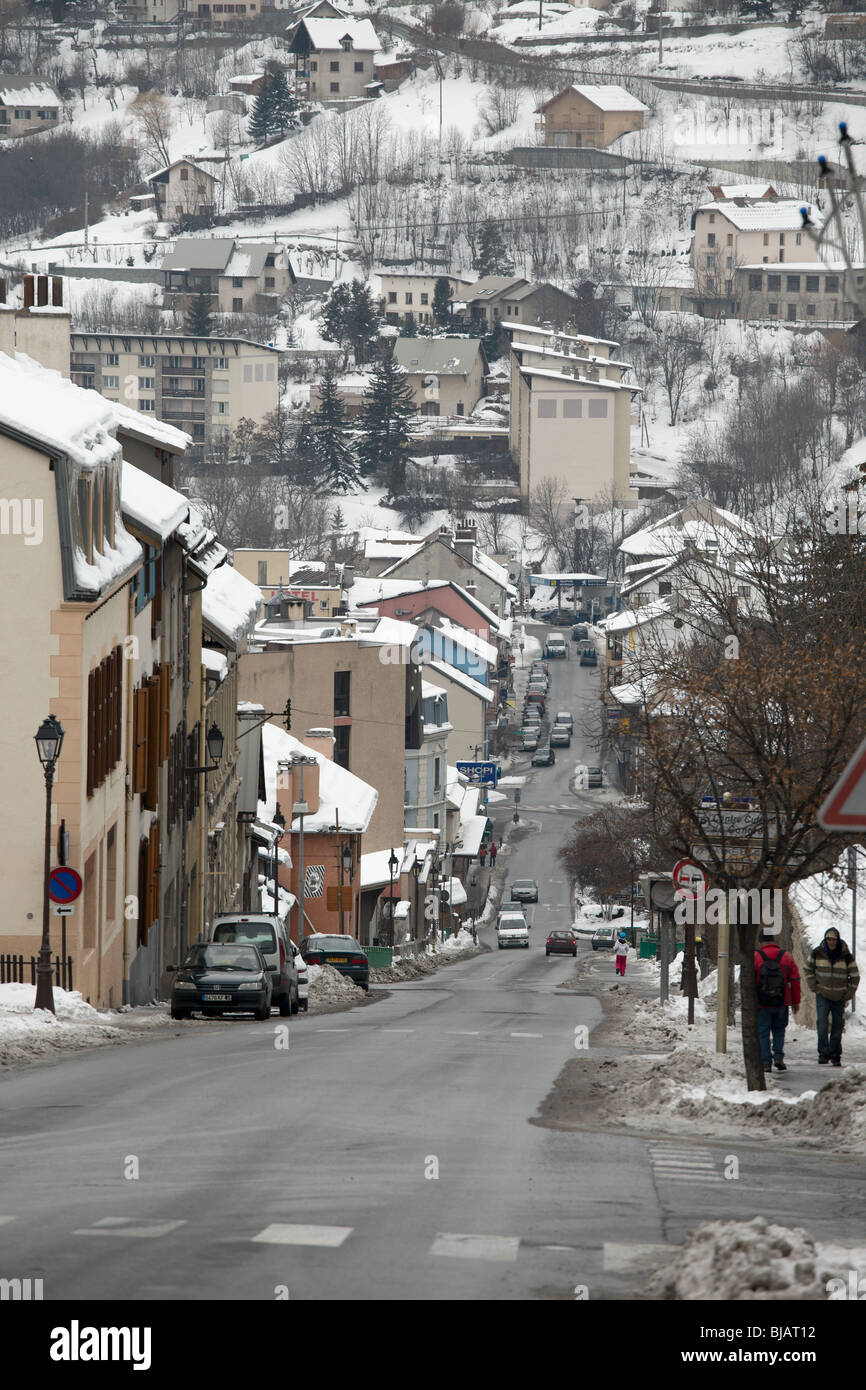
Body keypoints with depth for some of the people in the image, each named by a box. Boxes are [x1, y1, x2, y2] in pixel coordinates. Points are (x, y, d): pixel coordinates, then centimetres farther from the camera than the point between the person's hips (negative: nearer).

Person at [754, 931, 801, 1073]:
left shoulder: (755, 957, -5)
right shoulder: (786, 957, 2)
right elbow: (795, 980, 5)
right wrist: (795, 1001, 12)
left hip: (762, 1003, -2)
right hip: (782, 1003, 2)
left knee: (763, 1033, 5)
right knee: (779, 1030, 18)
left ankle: (766, 1063, 1)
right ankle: (779, 1057, 4)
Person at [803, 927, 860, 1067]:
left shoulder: (846, 956, -5)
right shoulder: (817, 953, -5)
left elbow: (855, 977, 4)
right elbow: (807, 969, 11)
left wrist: (848, 995, 0)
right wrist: (814, 987, 2)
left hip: (839, 997, 1)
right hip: (822, 995, -1)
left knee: (837, 1026, 3)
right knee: (822, 1023, -15)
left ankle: (835, 1056, 13)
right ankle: (823, 1054, -11)